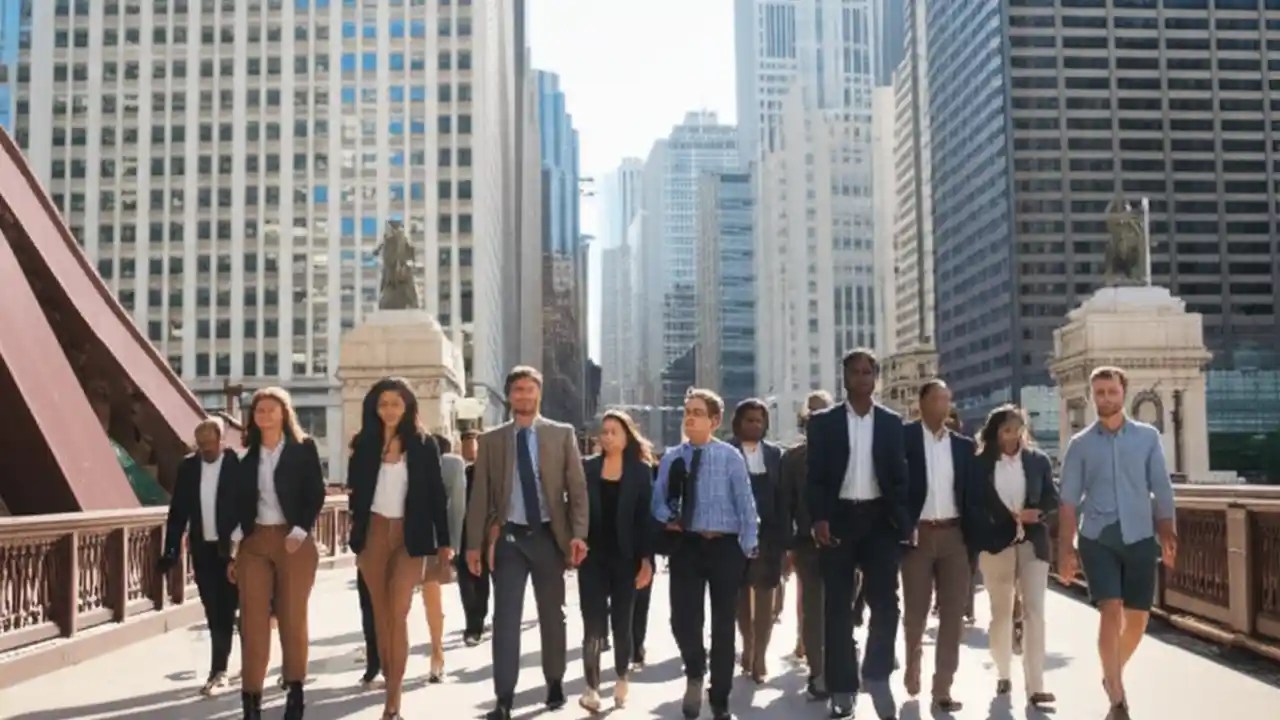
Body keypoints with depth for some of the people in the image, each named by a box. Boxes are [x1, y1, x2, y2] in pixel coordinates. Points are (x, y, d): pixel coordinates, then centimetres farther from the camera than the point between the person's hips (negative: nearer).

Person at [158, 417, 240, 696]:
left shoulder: (238, 465, -8)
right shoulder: (188, 467, 4)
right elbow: (178, 510, 6)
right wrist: (171, 549, 1)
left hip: (232, 548, -4)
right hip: (202, 549, 4)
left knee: (225, 610, 1)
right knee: (214, 613, 10)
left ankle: (218, 670, 7)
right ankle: (219, 670, 20)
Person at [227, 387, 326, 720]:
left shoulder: (303, 448, 2)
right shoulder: (248, 454, 10)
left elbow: (316, 494, -3)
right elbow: (239, 502, 10)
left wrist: (299, 533, -14)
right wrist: (234, 550, 6)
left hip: (293, 540, -2)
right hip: (254, 542, 2)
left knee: (293, 617, 3)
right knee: (253, 620, -2)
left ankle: (295, 689, 14)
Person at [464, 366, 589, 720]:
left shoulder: (562, 434, 1)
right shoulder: (491, 440, 3)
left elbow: (577, 487, -1)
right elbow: (480, 495, 3)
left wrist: (578, 534, -10)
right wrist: (474, 543, -1)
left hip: (549, 535, 0)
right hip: (509, 537, 0)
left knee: (552, 614, 12)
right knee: (505, 618, -4)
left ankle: (555, 683, 29)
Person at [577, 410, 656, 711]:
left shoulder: (641, 470, 0)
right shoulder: (587, 467, 4)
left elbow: (645, 517, -2)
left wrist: (646, 559, -7)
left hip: (625, 557, 0)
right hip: (592, 556, 0)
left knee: (621, 622, 8)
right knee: (594, 624, -4)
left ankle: (622, 679, 27)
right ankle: (592, 686, 2)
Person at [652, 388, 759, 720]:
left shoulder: (730, 456, -5)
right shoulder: (672, 458, 4)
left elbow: (745, 503, -4)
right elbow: (659, 500, 11)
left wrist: (748, 547, -8)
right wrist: (668, 519, -9)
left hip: (724, 546, -1)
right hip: (686, 545, 2)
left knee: (723, 625, 8)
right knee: (682, 619, -8)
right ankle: (695, 674, 25)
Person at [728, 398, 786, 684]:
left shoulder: (775, 453, 6)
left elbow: (782, 497, 3)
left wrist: (783, 537, -3)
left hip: (768, 533, 1)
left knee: (765, 595, 0)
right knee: (741, 593, 12)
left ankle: (760, 657, 5)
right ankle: (748, 645, 30)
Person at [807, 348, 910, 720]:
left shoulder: (891, 422, 8)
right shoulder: (823, 421, 3)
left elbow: (899, 475, 7)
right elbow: (815, 476, -1)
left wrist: (905, 521, -2)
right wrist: (819, 519, -13)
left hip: (879, 518, 1)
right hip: (839, 518, -1)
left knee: (885, 600, -7)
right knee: (839, 605, 4)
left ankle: (878, 675, 10)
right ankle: (843, 689, 11)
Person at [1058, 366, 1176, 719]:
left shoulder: (1148, 437, 6)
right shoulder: (1080, 444, 4)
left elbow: (1162, 490, 5)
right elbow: (1069, 500, 2)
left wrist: (1169, 535, -2)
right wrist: (1065, 549, -2)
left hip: (1140, 537, 2)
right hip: (1097, 538, -2)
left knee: (1137, 617, 8)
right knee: (1111, 612, -13)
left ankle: (1112, 675, 34)